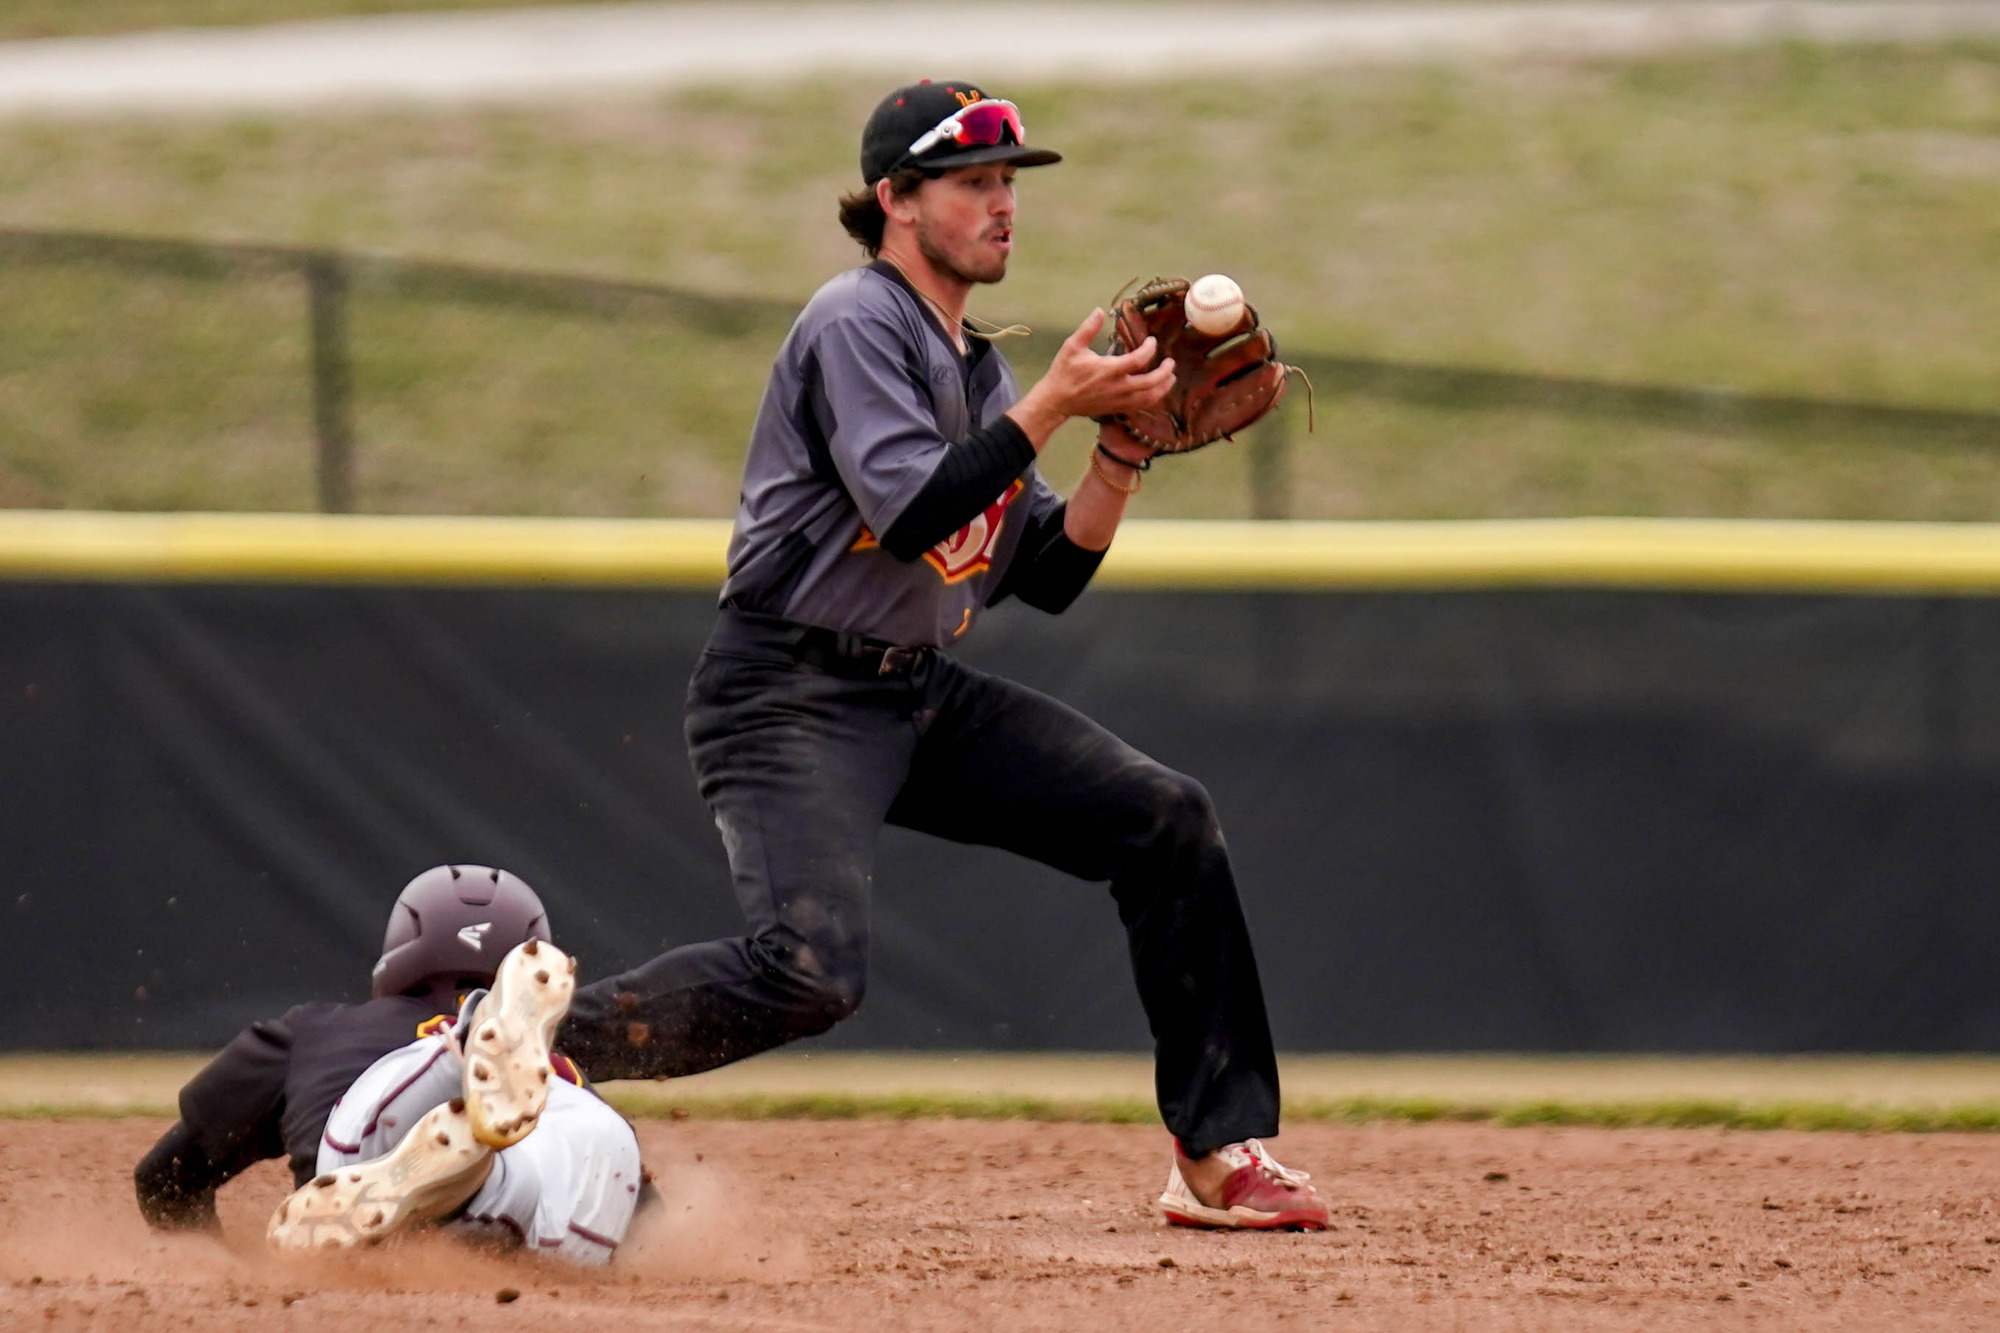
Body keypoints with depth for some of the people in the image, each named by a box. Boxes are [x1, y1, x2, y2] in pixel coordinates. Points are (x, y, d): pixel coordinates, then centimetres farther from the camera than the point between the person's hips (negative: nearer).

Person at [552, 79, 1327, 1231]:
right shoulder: (857, 325, -10)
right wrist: (1050, 407, -19)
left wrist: (1124, 449, 2)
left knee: (1165, 820, 0)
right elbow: (909, 509, -25)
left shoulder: (979, 368, 16)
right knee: (810, 972, -28)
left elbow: (1050, 577, 14)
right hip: (793, 701, -9)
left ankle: (1216, 1157, 3)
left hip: (923, 700, 9)